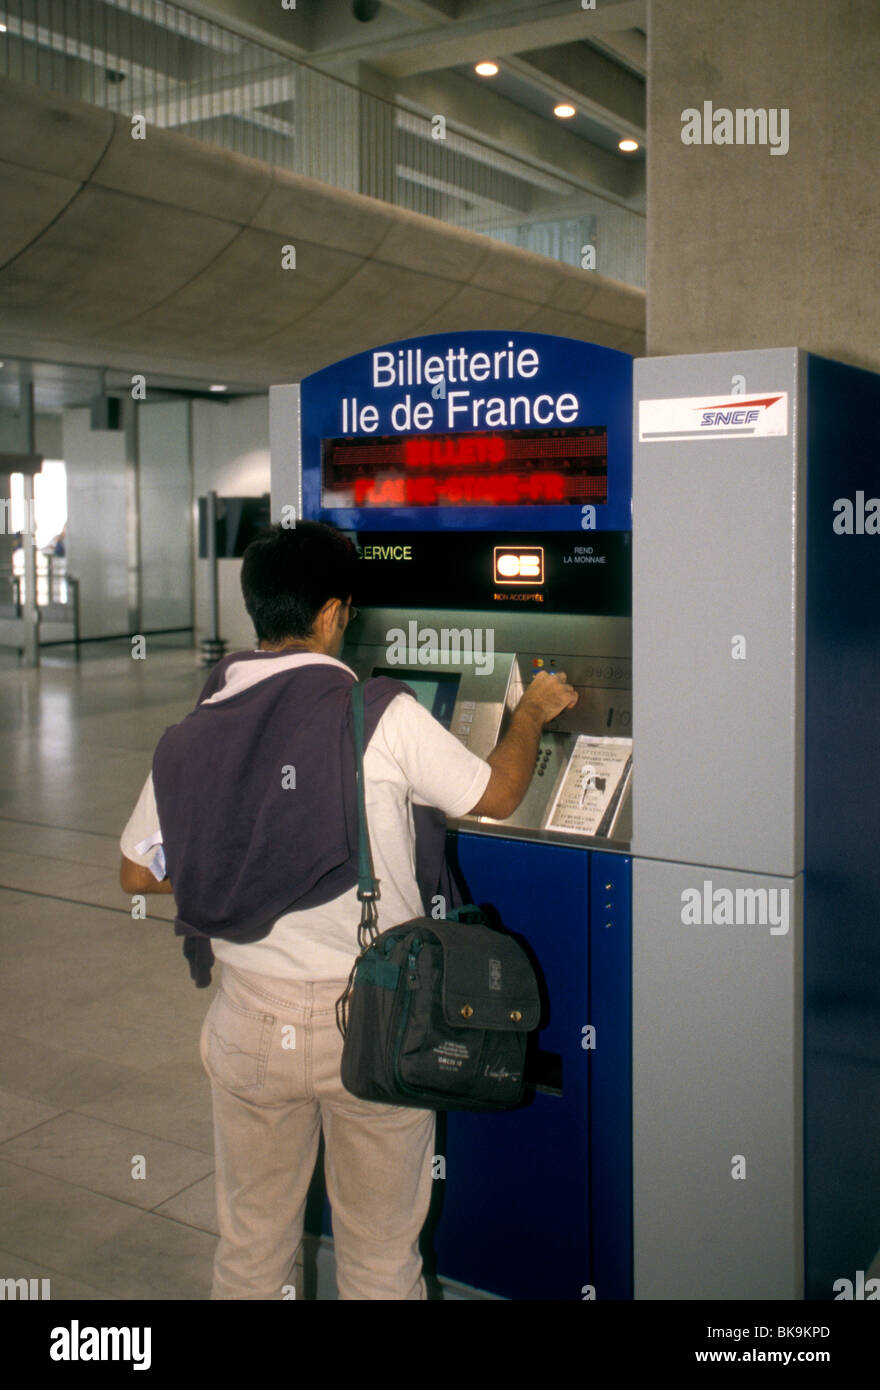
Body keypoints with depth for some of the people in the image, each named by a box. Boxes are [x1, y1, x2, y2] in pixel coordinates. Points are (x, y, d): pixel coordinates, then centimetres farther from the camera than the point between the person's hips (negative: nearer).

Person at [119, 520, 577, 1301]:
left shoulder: (192, 735, -3)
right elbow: (498, 796, -2)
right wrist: (531, 715, 17)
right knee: (381, 1255, 16)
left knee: (251, 1249, 22)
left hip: (253, 1023, 3)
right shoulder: (384, 716, -14)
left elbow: (138, 872, 6)